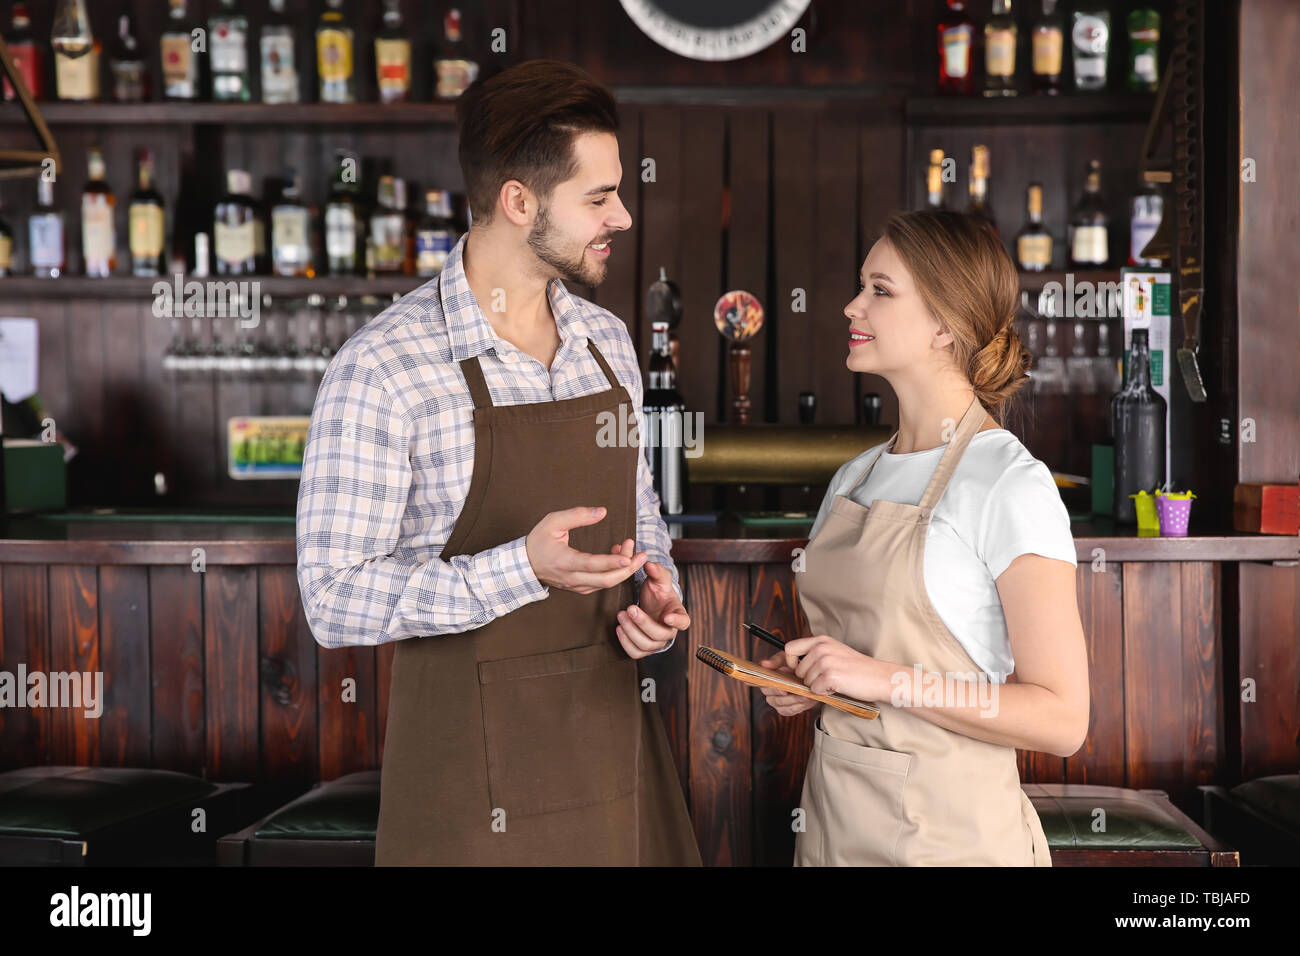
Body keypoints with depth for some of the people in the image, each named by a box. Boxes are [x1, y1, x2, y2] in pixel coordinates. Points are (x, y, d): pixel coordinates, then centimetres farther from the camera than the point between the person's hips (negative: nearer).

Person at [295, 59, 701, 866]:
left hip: (616, 736, 6)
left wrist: (659, 595, -4)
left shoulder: (608, 342, 6)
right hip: (475, 763, -6)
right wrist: (524, 569, -29)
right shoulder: (382, 370, -16)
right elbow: (335, 601, -17)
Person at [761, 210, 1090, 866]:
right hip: (833, 814, 7)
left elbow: (1061, 720, -18)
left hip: (944, 832, -7)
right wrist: (804, 676, 0)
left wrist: (886, 680, -23)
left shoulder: (1013, 485, -15)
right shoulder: (854, 478, 8)